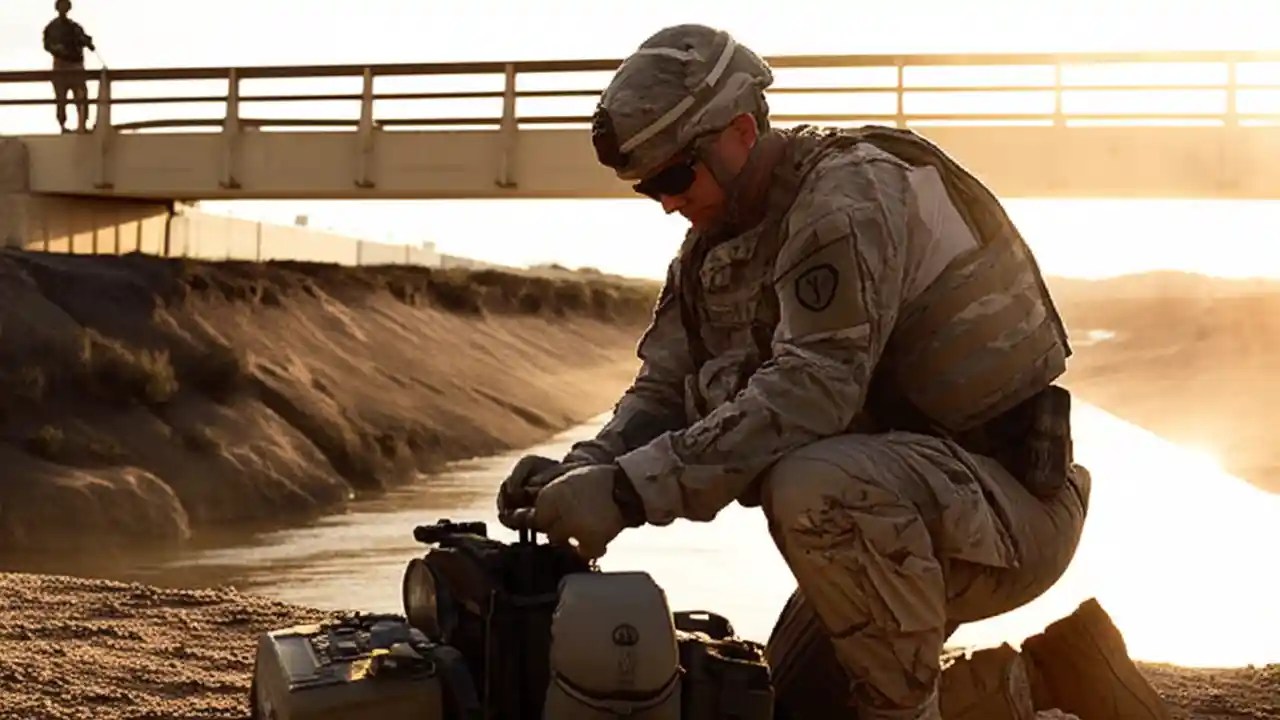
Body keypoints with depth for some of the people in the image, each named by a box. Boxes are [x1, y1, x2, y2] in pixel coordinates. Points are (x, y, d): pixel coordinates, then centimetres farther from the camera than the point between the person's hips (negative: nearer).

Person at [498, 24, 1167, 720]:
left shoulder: (850, 191, -21)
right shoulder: (713, 248, 8)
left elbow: (810, 391, -33)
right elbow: (664, 389, 3)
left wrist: (629, 488, -36)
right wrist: (583, 468, -18)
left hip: (1010, 502, -9)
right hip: (881, 521, 10)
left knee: (814, 491, -37)